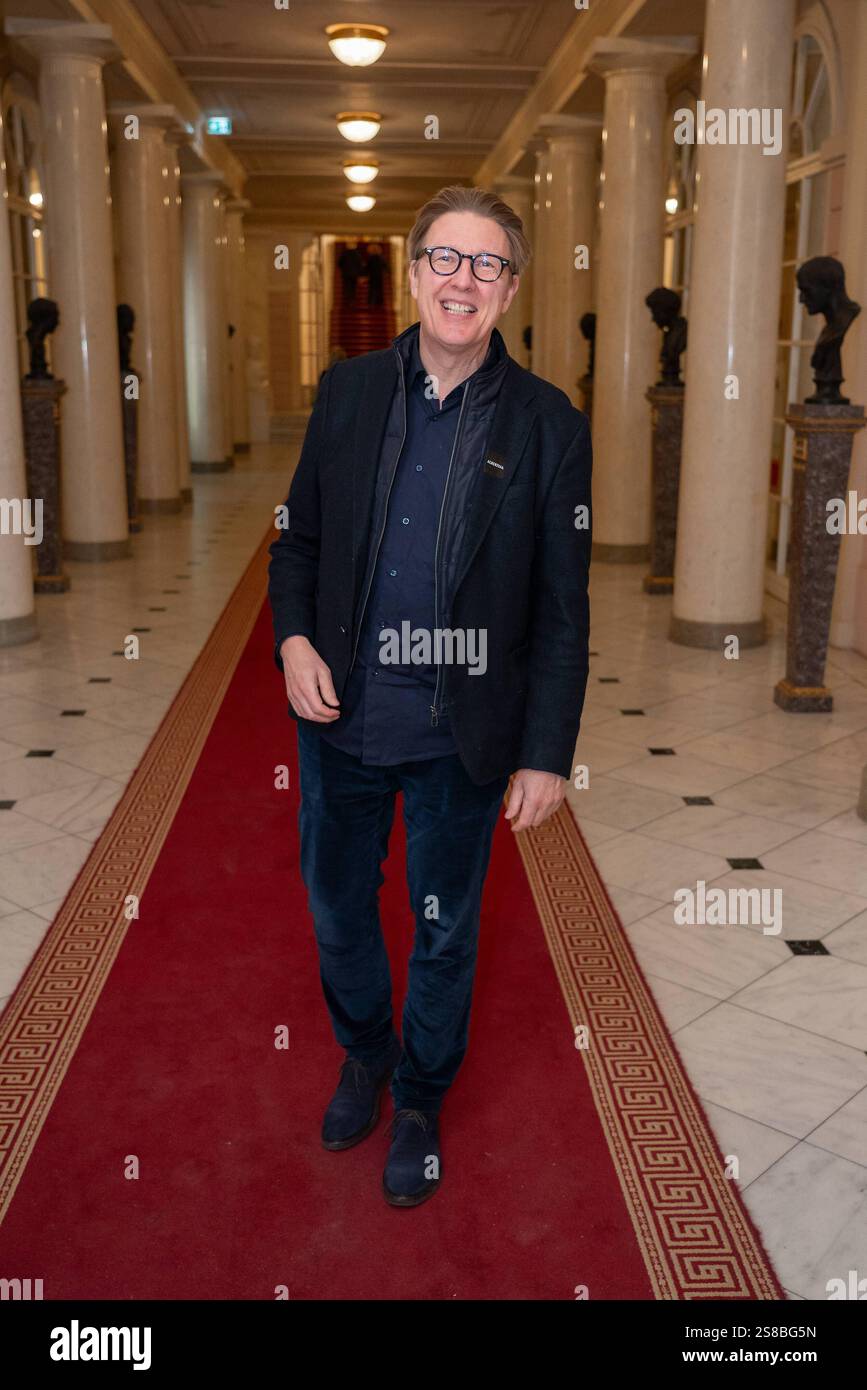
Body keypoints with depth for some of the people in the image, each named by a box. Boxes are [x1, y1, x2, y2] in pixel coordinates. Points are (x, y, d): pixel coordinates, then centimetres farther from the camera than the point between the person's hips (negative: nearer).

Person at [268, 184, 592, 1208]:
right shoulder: (348, 391, 0)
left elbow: (562, 608, -6)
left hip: (461, 736, -2)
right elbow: (299, 536, 9)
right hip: (340, 714, 3)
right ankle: (363, 1052, 49)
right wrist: (293, 638, -9)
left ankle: (421, 1098, 41)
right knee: (337, 905, 19)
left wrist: (547, 754, -9)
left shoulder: (548, 424, -7)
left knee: (444, 930, 15)